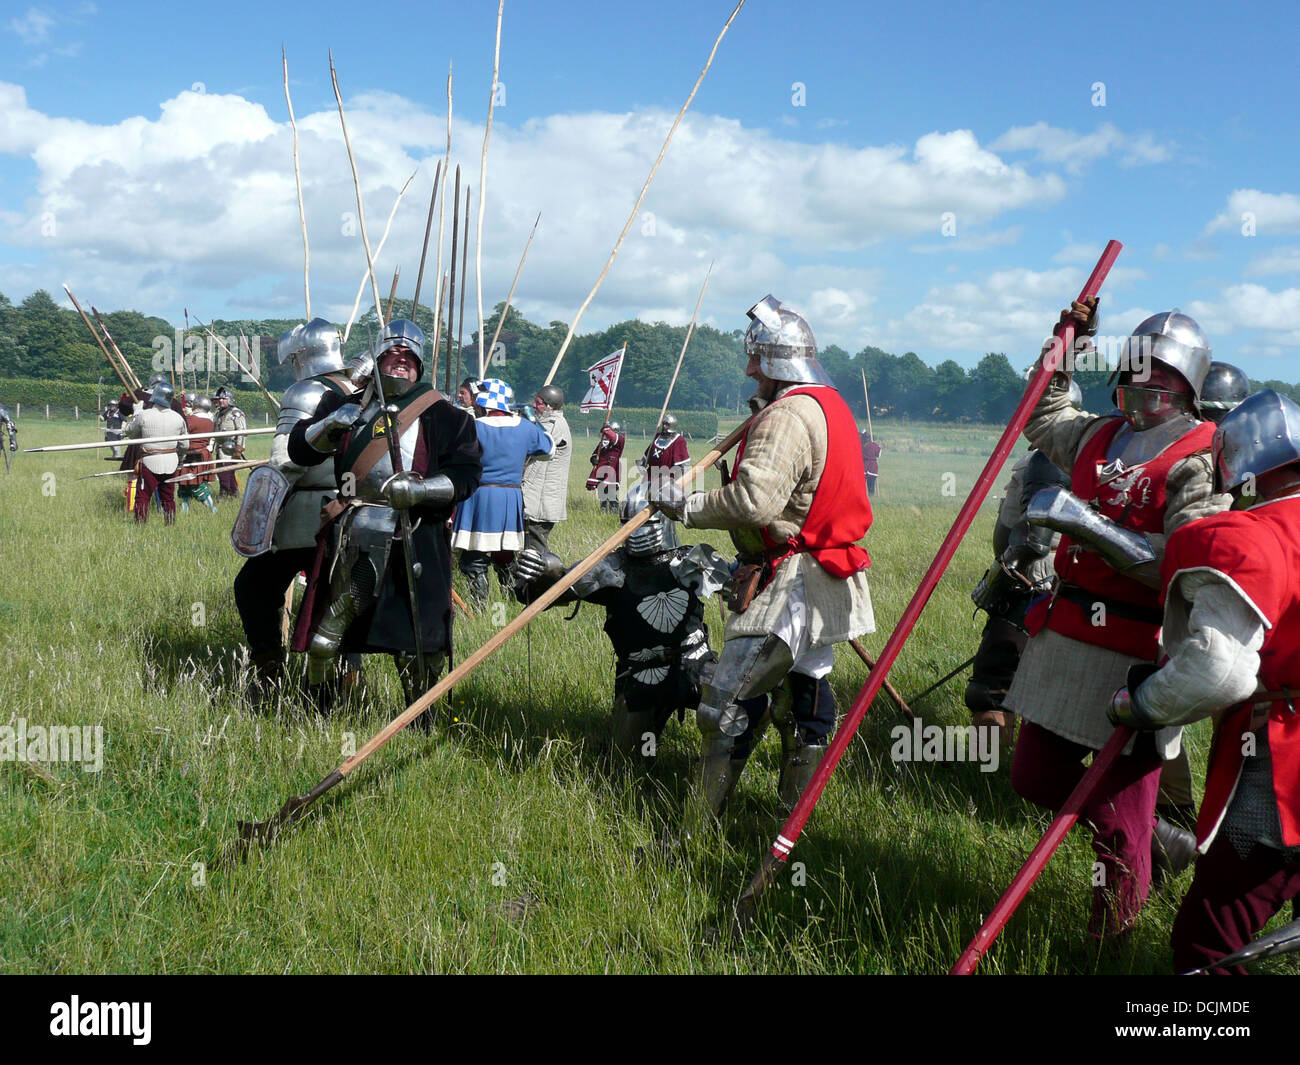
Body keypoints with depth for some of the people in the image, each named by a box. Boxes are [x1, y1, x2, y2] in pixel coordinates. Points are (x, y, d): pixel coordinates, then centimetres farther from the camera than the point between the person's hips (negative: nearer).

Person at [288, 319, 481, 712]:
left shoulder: (441, 415, 4)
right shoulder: (350, 405, 14)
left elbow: (466, 473, -3)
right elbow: (300, 450, 11)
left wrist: (418, 489, -18)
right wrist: (329, 426, -9)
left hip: (415, 541, -2)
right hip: (354, 536, 2)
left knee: (417, 636, 1)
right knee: (331, 622, 2)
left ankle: (419, 718, 18)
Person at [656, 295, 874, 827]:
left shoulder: (787, 416, -17)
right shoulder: (831, 405, 15)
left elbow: (754, 500, -28)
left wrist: (686, 506, -18)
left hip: (789, 583, -10)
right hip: (826, 583, 10)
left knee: (727, 701, -8)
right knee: (802, 693, 16)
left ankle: (696, 833, -5)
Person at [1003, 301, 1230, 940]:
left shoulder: (1199, 460, -10)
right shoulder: (1099, 437, 12)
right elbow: (1043, 420, 34)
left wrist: (1093, 526, -28)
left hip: (1135, 653, -8)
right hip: (1066, 633, 8)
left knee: (1119, 807, 0)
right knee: (1036, 777, 16)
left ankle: (1115, 930, 21)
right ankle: (1161, 840, 34)